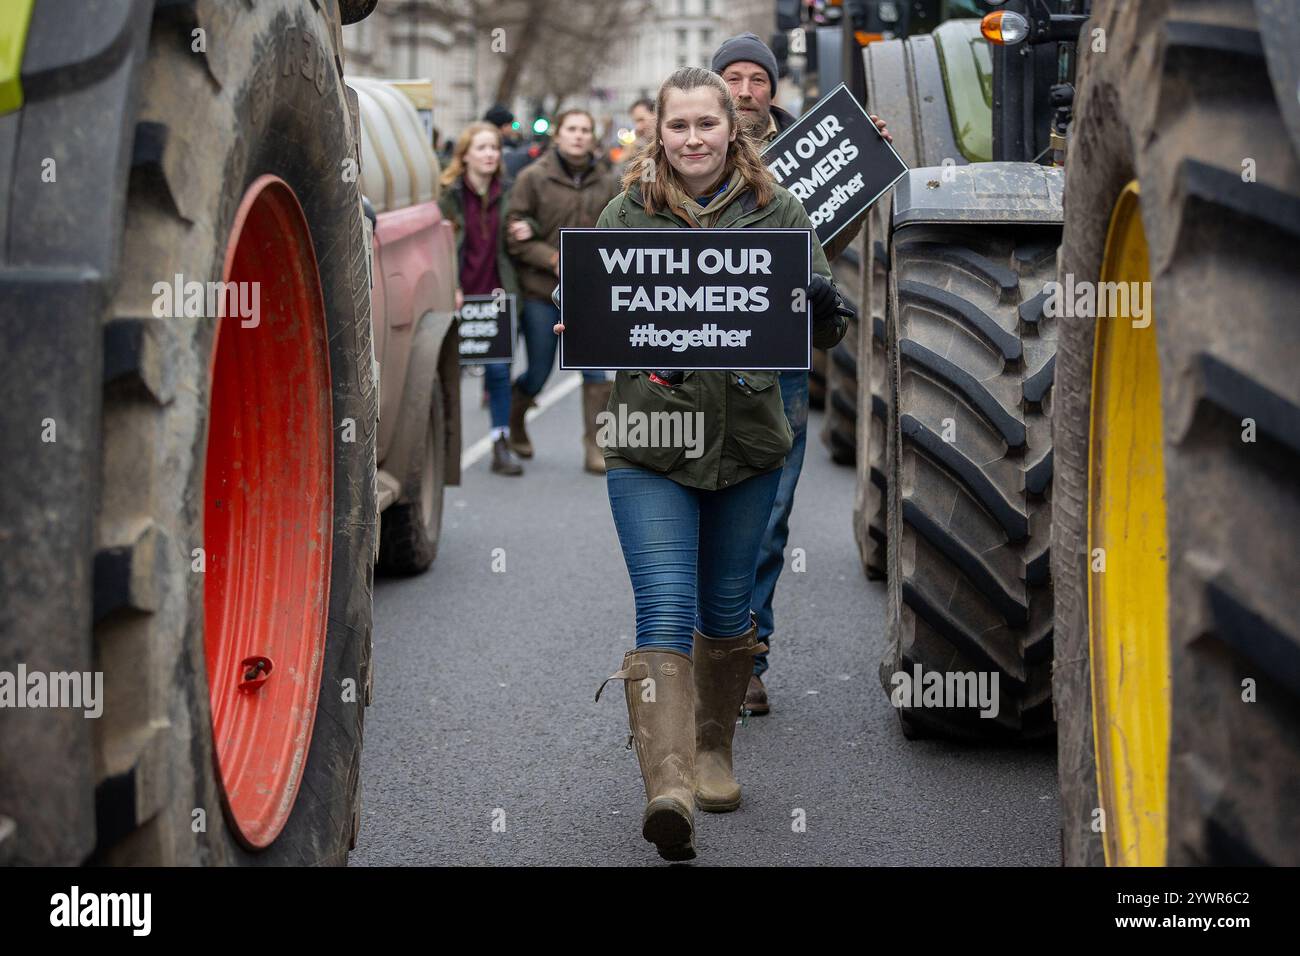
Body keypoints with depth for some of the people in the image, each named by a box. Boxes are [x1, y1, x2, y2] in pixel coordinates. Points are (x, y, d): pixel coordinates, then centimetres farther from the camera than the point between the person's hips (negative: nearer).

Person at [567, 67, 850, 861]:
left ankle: (713, 751, 36)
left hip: (749, 444, 2)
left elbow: (827, 331, 2)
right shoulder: (626, 214, 0)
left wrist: (822, 304, -21)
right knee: (666, 615, -13)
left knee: (727, 609, 15)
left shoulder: (775, 211, 2)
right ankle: (668, 786, -21)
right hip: (650, 445, -2)